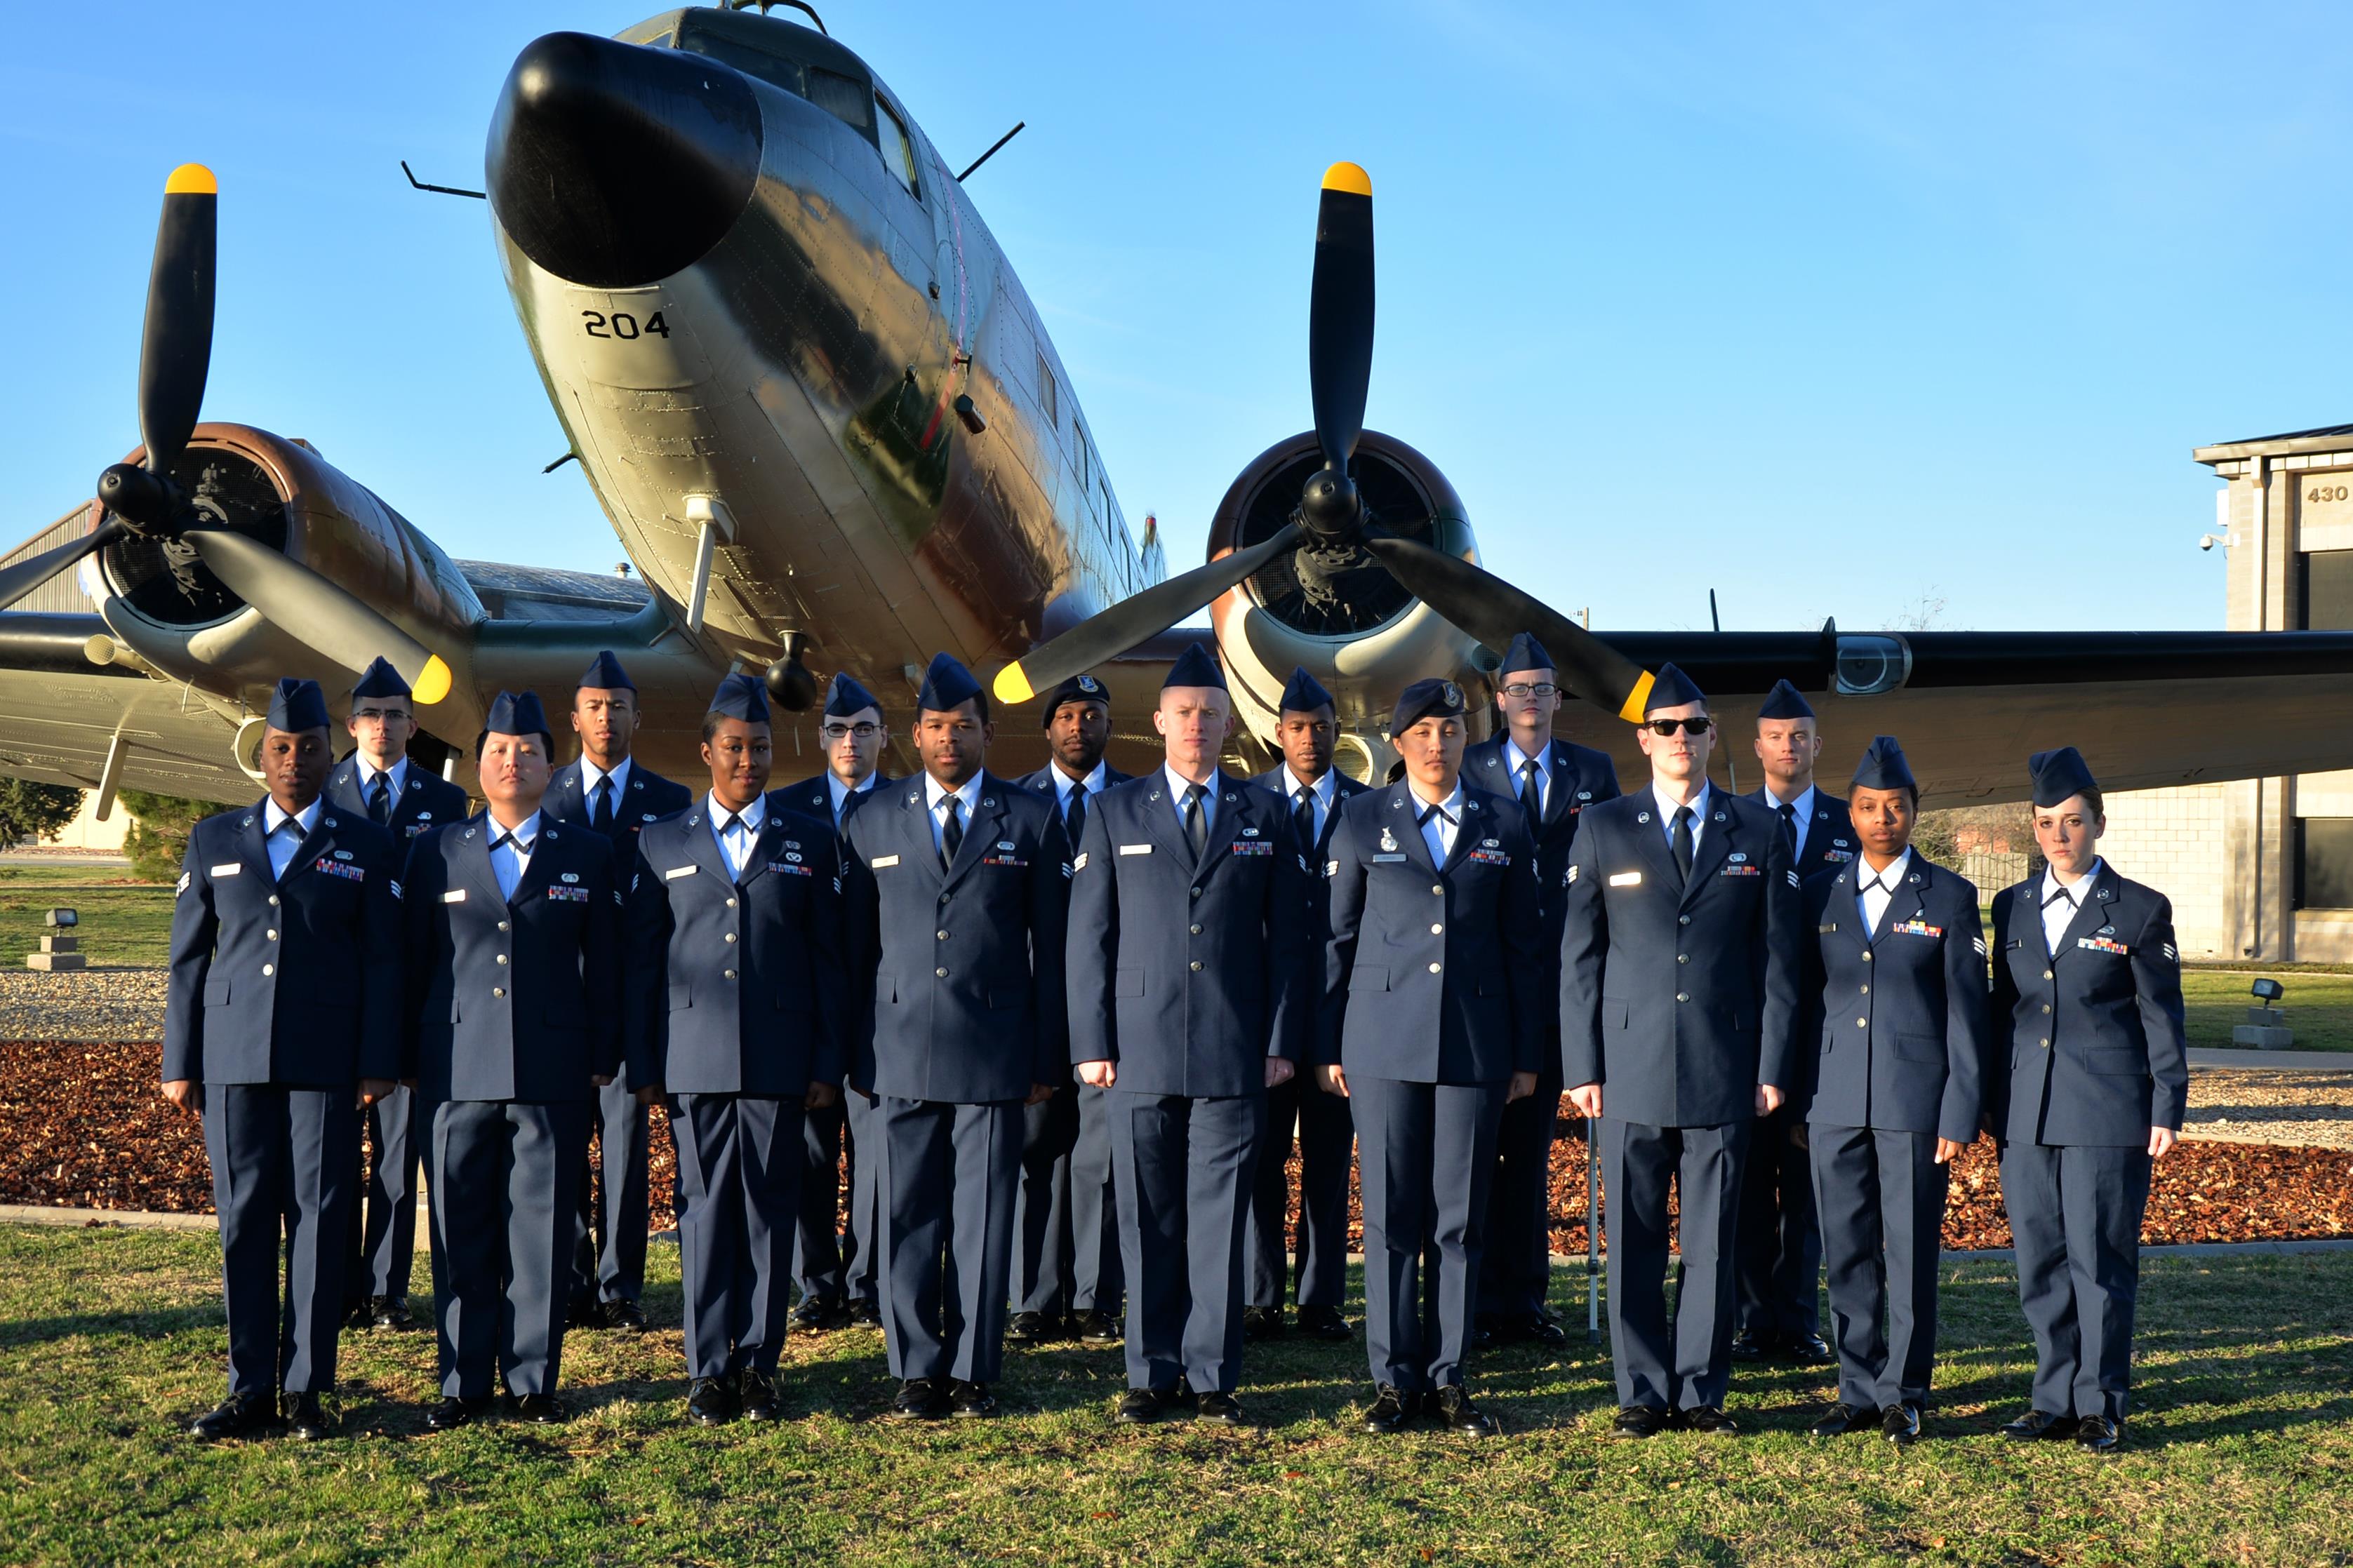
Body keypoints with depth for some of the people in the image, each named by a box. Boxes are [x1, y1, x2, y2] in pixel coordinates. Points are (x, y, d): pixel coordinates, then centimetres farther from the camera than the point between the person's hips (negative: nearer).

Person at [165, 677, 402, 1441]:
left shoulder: (366, 847, 7)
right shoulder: (215, 840, 12)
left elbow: (382, 961, 4)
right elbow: (188, 958, 11)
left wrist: (379, 1063, -3)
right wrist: (179, 1064, 6)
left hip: (327, 1063, -2)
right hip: (234, 1059, 2)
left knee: (319, 1219, -1)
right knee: (244, 1221, 3)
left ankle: (306, 1389, 6)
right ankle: (251, 1389, 10)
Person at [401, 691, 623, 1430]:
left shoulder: (587, 854, 8)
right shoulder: (438, 851, 10)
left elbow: (604, 965, 8)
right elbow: (414, 959, 10)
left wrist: (603, 1058, 4)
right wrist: (410, 1057, 6)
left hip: (553, 1072, 0)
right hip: (457, 1070, 1)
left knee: (543, 1227, 3)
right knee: (461, 1229, 4)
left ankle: (534, 1380, 13)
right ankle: (464, 1382, 14)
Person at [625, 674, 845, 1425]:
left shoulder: (809, 841, 9)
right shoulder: (663, 843, 10)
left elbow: (827, 959, 7)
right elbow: (642, 961, 9)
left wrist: (828, 1063, 2)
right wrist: (643, 1065, 3)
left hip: (779, 1057, 0)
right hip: (695, 1059, 0)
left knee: (771, 1208, 2)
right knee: (704, 1208, 1)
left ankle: (759, 1363, 11)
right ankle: (708, 1370, 8)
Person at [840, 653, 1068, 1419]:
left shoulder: (1031, 819, 6)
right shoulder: (874, 823, 11)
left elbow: (1051, 947, 5)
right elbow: (857, 946, 11)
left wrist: (1047, 1056, 1)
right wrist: (855, 1054, 7)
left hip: (994, 1054, -1)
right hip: (900, 1054, 2)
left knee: (984, 1216, 1)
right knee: (907, 1216, 4)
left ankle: (973, 1371, 11)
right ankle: (917, 1370, 14)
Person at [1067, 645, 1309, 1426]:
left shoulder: (1263, 814, 10)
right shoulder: (1114, 813, 9)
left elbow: (1287, 938, 8)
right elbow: (1088, 937, 6)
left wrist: (1282, 1041, 1)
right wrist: (1091, 1043, -1)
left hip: (1234, 1054, 0)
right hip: (1140, 1052, 0)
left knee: (1220, 1220, 1)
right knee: (1149, 1223, 5)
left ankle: (1213, 1377, 9)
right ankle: (1153, 1376, 13)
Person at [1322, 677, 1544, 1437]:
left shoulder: (1504, 823, 8)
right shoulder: (1362, 820, 6)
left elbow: (1525, 942, 9)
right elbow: (1338, 937, 8)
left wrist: (1527, 1053, 6)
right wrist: (1328, 1046, 4)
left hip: (1476, 1041, 1)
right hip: (1385, 1039, -1)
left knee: (1461, 1217, 3)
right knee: (1390, 1215, 1)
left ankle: (1448, 1377, 13)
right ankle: (1395, 1379, 10)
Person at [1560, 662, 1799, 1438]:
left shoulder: (1757, 831, 9)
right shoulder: (1602, 828, 7)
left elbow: (1778, 959, 8)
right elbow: (1579, 957, 6)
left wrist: (1772, 1067, 1)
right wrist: (1582, 1065, -1)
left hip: (1723, 1069, 1)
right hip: (1631, 1067, 0)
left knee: (1714, 1240, 4)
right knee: (1634, 1240, 3)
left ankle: (1702, 1389, 14)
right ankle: (1642, 1391, 12)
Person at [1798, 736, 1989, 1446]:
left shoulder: (1950, 898, 1)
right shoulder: (1821, 895, 9)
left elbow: (1967, 1013, 0)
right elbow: (1807, 1001, 12)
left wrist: (1960, 1115, -6)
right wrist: (1798, 1104, 7)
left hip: (1915, 1102, -3)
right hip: (1835, 1102, 3)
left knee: (1911, 1251, 2)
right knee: (1847, 1254, 7)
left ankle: (1902, 1393, 14)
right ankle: (1858, 1392, 17)